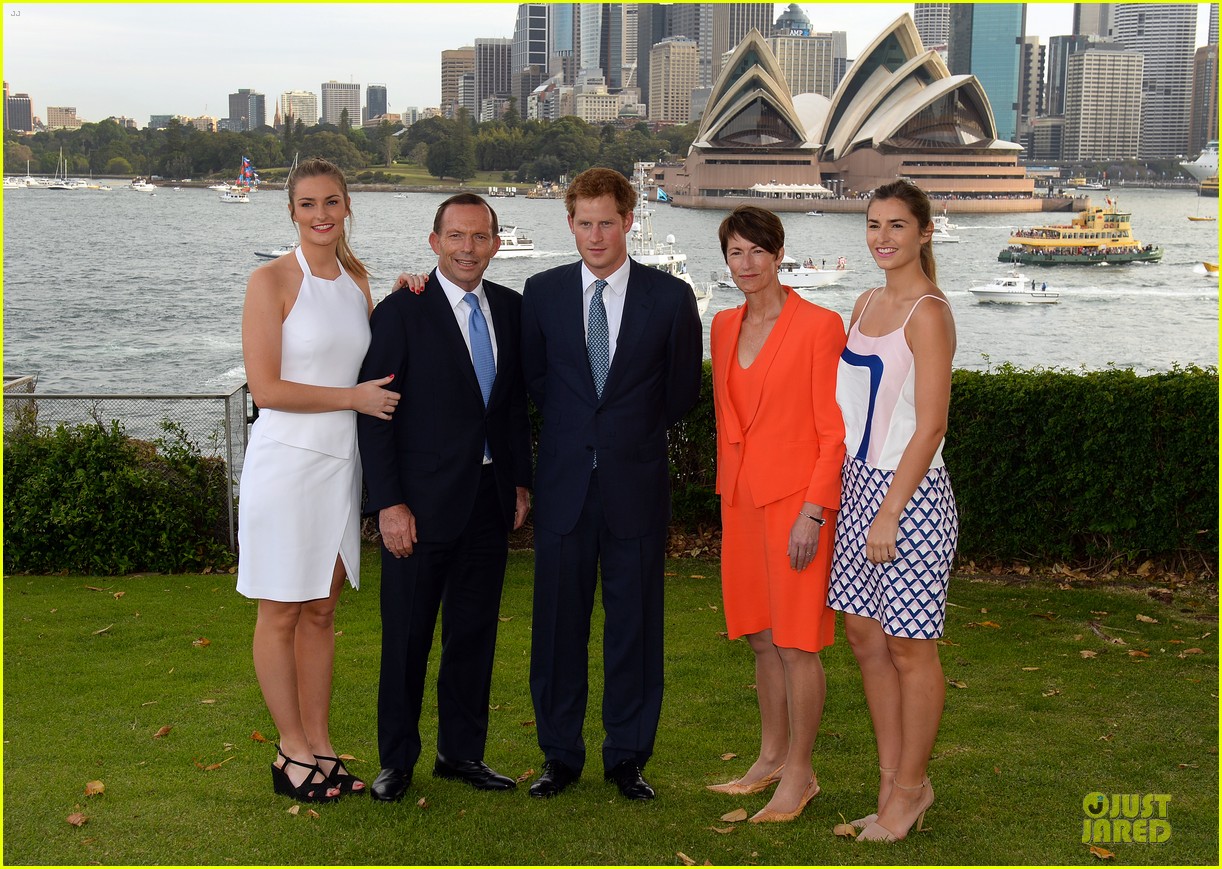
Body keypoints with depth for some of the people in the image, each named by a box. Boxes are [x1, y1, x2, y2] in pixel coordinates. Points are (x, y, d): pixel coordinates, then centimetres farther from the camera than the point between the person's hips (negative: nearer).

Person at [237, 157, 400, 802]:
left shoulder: (356, 279, 11)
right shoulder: (272, 282, -8)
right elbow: (265, 388, -13)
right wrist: (355, 397, -12)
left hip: (340, 460, 6)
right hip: (287, 458, -6)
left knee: (322, 610, 11)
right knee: (281, 612, 4)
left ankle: (319, 745, 19)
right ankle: (293, 751, 14)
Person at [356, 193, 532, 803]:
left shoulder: (510, 309, 8)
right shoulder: (401, 312, -8)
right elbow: (375, 415, -9)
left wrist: (521, 479, 9)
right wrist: (389, 502, -14)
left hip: (489, 499, 5)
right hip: (422, 502, -5)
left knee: (475, 632, 13)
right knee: (407, 637, 5)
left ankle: (462, 752, 26)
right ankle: (396, 760, 19)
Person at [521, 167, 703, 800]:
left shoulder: (670, 297, -1)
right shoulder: (542, 292, 4)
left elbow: (682, 391, 6)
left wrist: (632, 436, 10)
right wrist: (576, 427, 12)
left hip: (637, 482, -1)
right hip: (564, 483, 1)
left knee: (634, 623, 5)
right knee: (558, 623, 7)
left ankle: (628, 756, 19)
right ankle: (560, 755, 20)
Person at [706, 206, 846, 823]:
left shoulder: (818, 326, -11)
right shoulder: (724, 327, 10)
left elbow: (834, 432, -12)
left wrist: (813, 512, -16)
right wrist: (728, 492, 16)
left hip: (796, 499, -7)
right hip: (741, 496, 7)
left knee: (795, 643, -1)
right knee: (761, 637, 15)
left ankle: (799, 774, 12)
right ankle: (771, 759, 28)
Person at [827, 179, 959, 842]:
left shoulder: (927, 313, -13)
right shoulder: (866, 305, 12)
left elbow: (930, 426, -16)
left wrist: (890, 513, -18)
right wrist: (836, 488, 14)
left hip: (909, 490, -8)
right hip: (858, 482, 8)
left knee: (908, 647, 2)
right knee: (863, 633, 12)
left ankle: (911, 787, 16)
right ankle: (892, 777, 24)